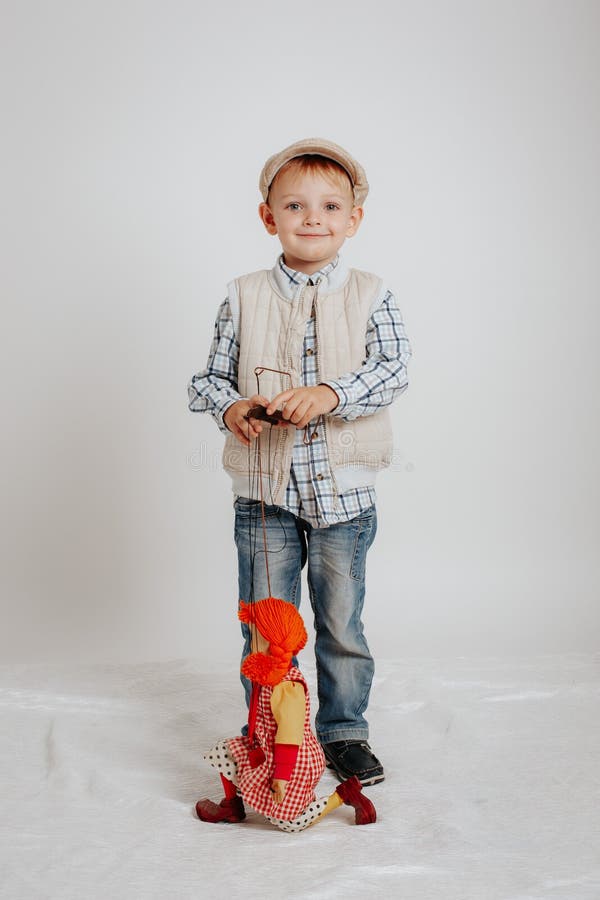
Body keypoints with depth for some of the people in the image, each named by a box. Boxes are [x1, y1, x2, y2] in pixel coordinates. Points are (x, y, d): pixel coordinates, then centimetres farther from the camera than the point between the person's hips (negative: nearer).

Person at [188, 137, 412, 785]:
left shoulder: (370, 296, 1)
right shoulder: (244, 299, 3)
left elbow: (394, 368, -12)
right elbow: (210, 377, 5)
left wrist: (330, 393, -28)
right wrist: (231, 407, -17)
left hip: (344, 490, 0)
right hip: (265, 492, 1)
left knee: (342, 624, 11)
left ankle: (344, 732, 29)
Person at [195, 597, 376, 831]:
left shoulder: (286, 685, -28)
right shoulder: (265, 677, 3)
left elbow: (290, 734, -29)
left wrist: (281, 776, -27)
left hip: (294, 763, -10)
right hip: (266, 752, 10)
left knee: (288, 822, -2)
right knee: (222, 752, 8)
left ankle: (343, 794, 6)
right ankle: (232, 806, 24)